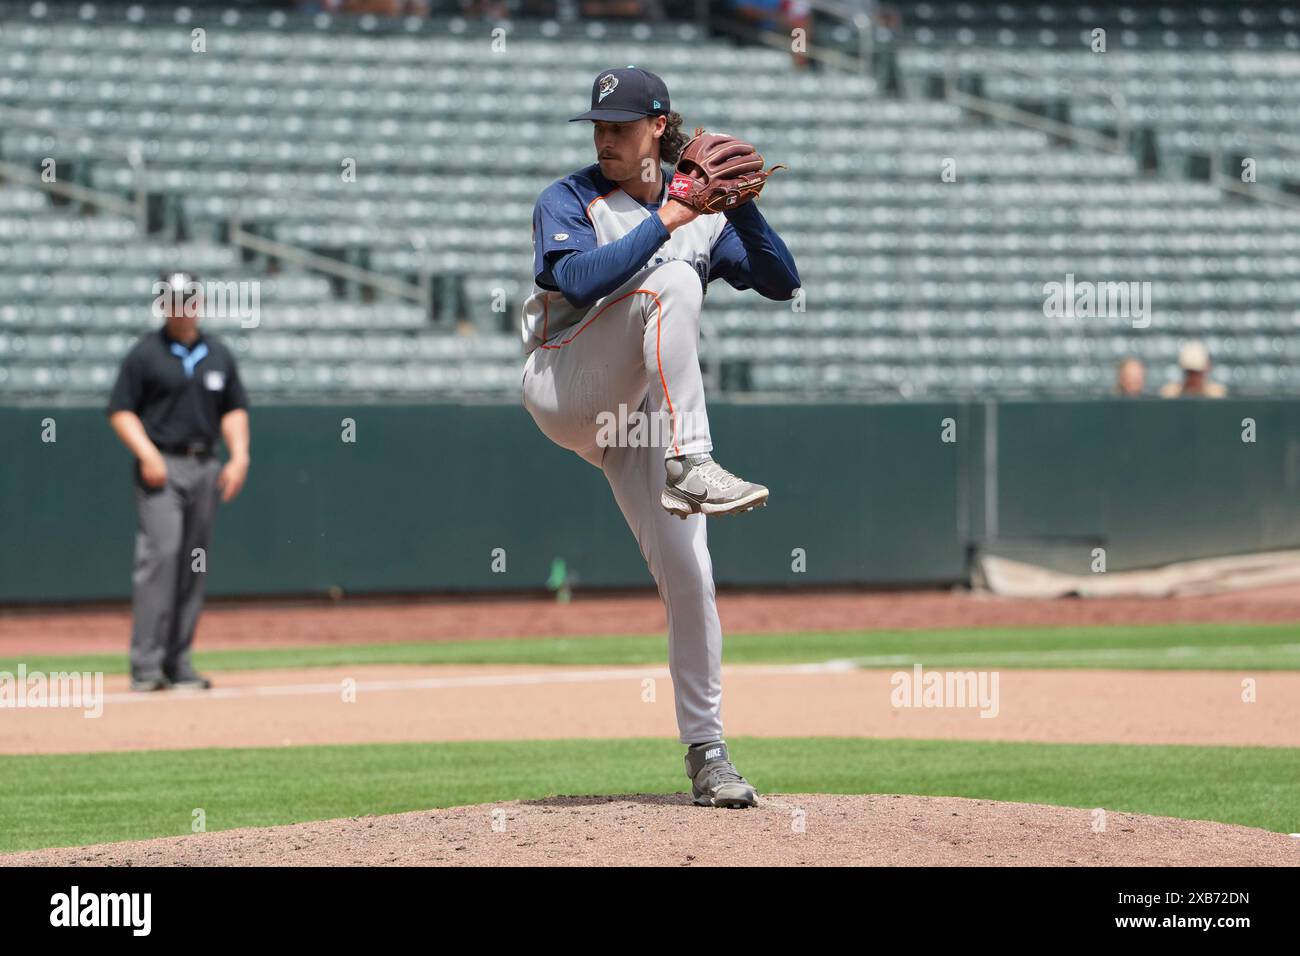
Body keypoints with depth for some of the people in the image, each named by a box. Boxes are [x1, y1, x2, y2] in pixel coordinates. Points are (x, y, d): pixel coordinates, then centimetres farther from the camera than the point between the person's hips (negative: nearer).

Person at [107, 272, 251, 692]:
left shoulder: (219, 356, 14)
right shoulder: (145, 354, 0)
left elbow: (234, 409, 19)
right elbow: (120, 410, -2)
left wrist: (239, 455, 4)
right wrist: (147, 453, -15)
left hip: (205, 467, 5)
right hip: (161, 467, -5)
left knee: (194, 567, 5)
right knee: (160, 554, -16)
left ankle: (178, 662, 10)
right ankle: (146, 663, -18)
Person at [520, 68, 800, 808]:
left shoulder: (699, 213, 14)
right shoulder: (568, 202, 0)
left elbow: (782, 281, 7)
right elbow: (580, 279, -20)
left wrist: (739, 205, -6)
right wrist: (663, 223, -18)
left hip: (645, 414, 4)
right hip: (566, 390, -4)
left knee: (688, 573, -7)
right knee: (672, 281, -27)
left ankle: (707, 752, 2)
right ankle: (692, 466, -38)